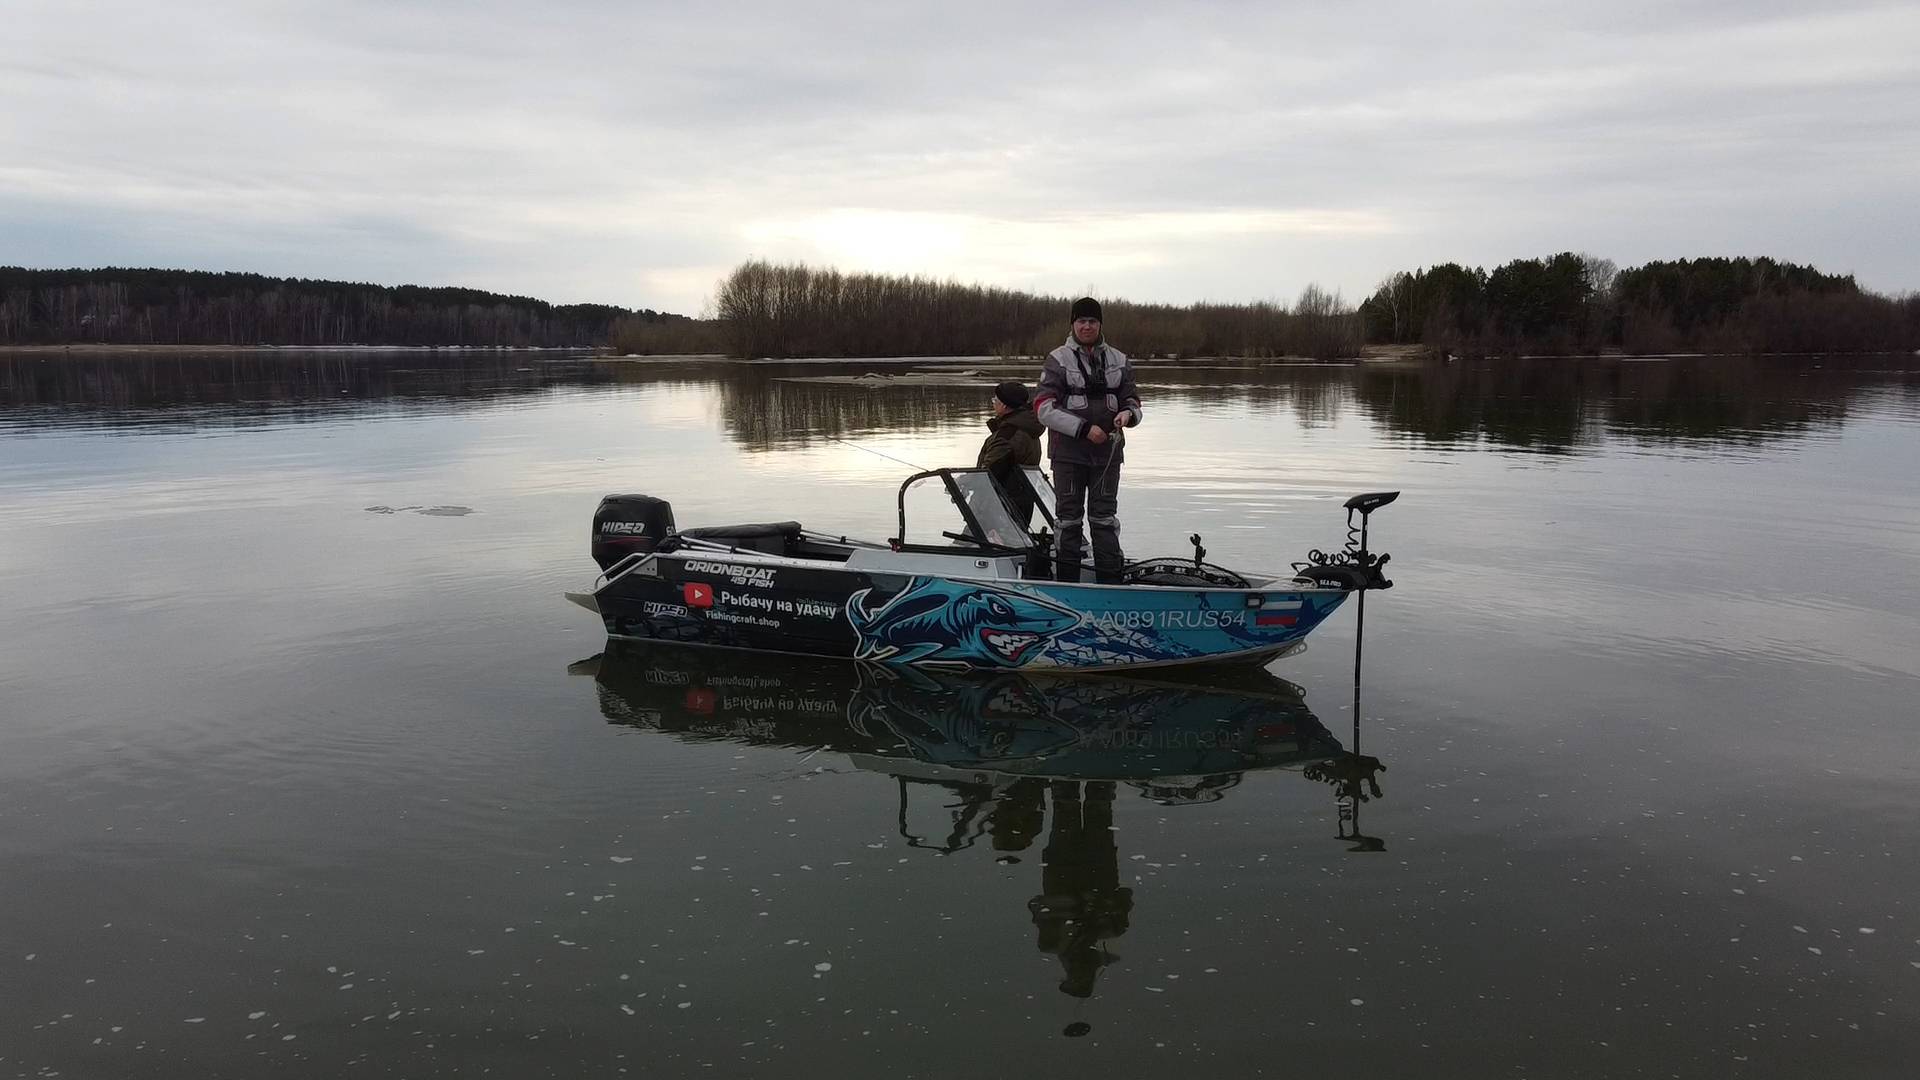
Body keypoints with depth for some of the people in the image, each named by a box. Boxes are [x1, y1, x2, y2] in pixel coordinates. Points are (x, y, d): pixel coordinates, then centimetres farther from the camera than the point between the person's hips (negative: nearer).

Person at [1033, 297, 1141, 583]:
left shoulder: (1118, 360, 9)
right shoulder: (1058, 359, -2)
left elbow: (1132, 400, 14)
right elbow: (1044, 409, -9)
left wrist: (1128, 413, -12)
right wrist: (1084, 428, -17)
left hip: (1107, 452, 2)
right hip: (1068, 453, -2)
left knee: (1105, 517, 6)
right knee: (1069, 518, 4)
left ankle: (1110, 585, 11)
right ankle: (1067, 586, 12)